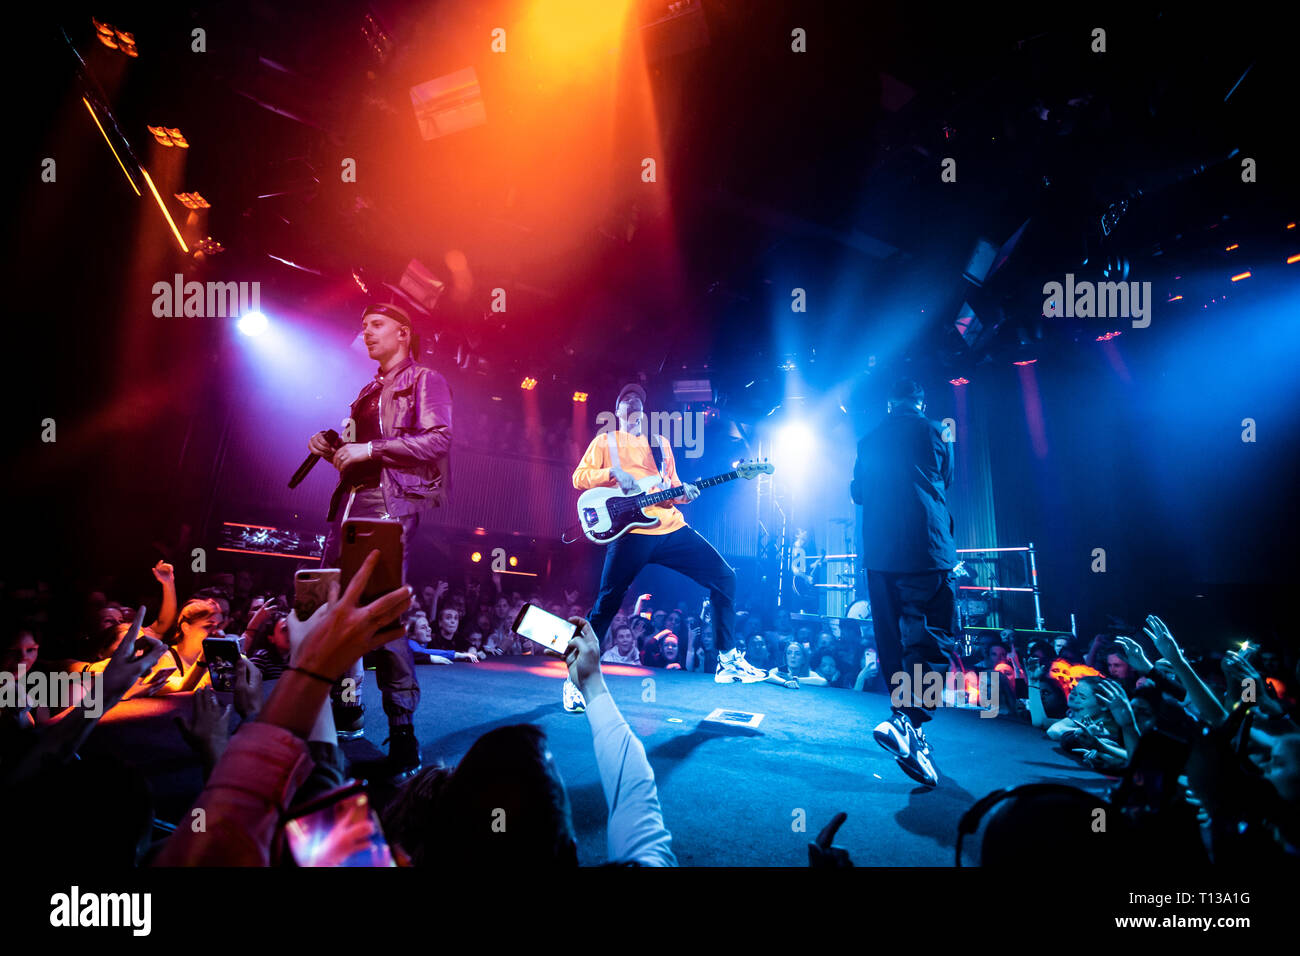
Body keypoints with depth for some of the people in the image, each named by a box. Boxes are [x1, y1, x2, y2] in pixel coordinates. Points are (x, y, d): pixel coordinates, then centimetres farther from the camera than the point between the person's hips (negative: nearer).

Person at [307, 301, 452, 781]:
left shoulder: (424, 381, 3)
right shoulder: (370, 391, 26)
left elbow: (438, 439, -12)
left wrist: (370, 449, -14)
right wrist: (332, 449, 11)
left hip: (390, 504, -8)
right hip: (350, 502, 9)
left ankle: (402, 728, -10)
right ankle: (346, 709, 25)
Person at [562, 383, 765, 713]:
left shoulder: (661, 444, 23)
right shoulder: (605, 441, 12)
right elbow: (579, 477, 3)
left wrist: (684, 493, -1)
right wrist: (613, 472, -13)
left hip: (671, 527, 5)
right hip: (631, 531, -5)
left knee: (724, 577, 0)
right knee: (607, 602, -13)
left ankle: (727, 660, 9)